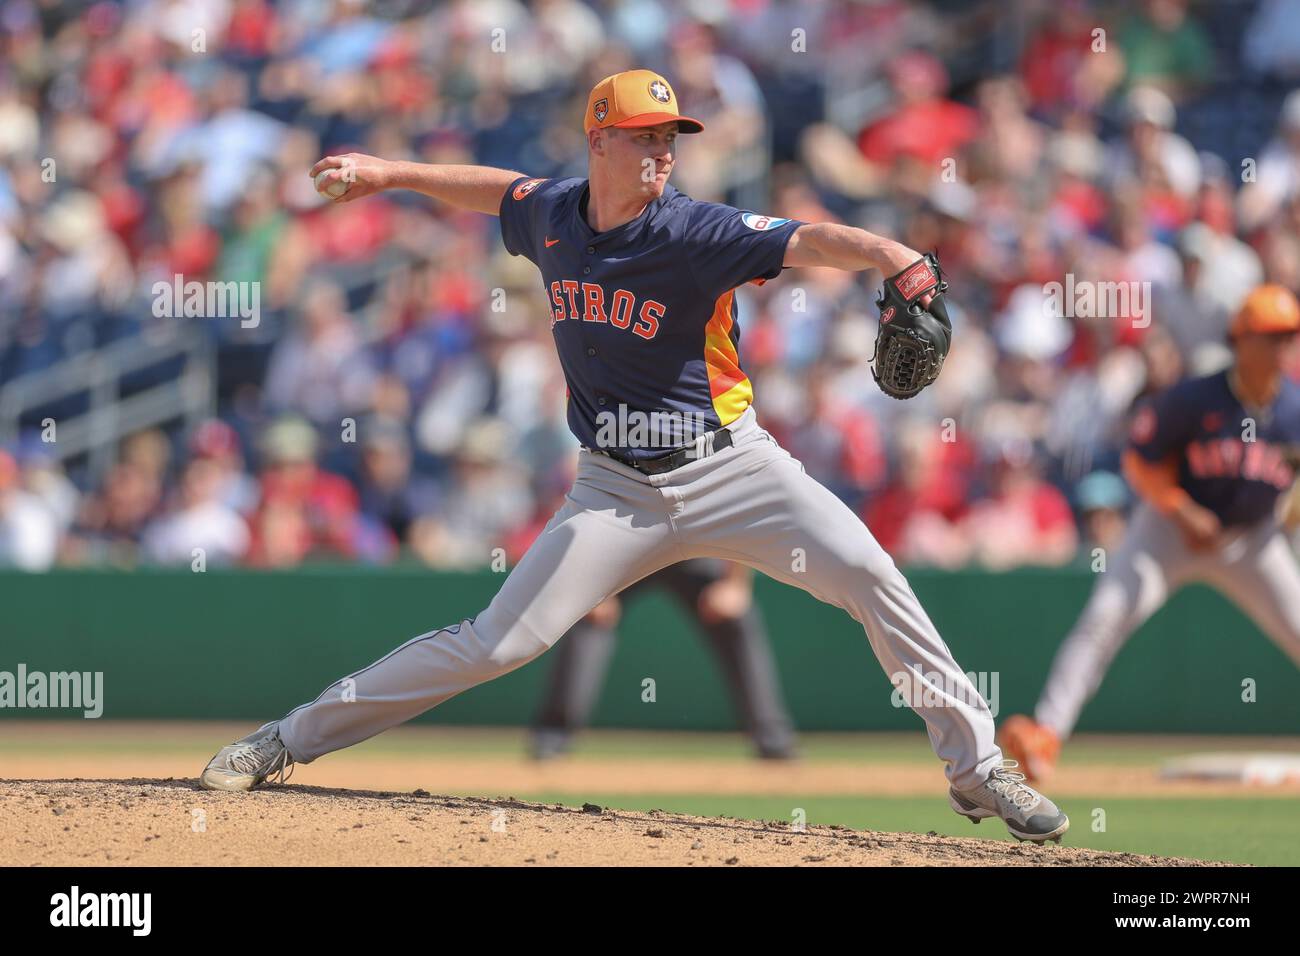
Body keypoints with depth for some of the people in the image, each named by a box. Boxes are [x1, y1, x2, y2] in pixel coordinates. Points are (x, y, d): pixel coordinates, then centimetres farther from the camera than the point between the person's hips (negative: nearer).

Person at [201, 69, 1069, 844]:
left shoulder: (697, 233, -15)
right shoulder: (550, 213, 0)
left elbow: (808, 241, -29)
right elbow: (499, 191, 24)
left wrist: (895, 258, -48)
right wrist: (387, 174, 23)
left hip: (729, 464, -2)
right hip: (619, 487, 2)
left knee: (866, 572, -19)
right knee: (500, 641, -6)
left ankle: (975, 763, -7)